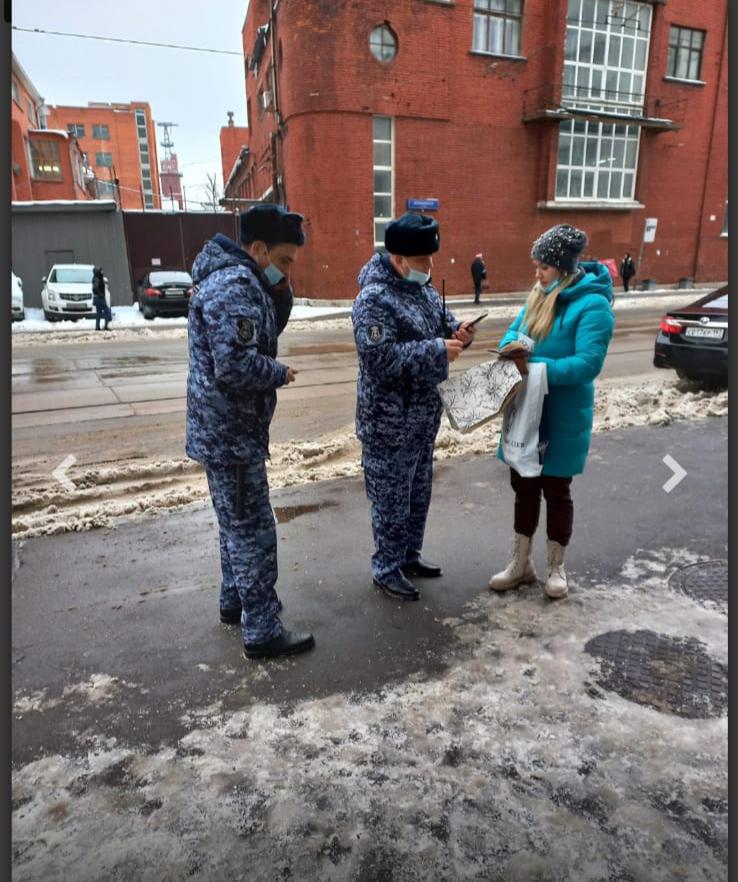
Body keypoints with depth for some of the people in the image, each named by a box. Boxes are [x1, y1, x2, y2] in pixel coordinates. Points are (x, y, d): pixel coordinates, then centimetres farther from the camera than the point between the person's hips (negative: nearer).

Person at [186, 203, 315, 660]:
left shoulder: (240, 280, 12)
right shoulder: (235, 287, -21)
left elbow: (271, 329, 20)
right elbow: (235, 366, -30)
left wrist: (281, 291, 3)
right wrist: (281, 374, -13)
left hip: (230, 429, 11)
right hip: (232, 433, -11)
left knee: (238, 523, 22)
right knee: (254, 531, -1)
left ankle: (235, 601, 39)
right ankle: (262, 631, 12)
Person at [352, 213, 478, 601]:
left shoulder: (424, 289, 8)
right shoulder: (374, 299, -19)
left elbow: (443, 325, 20)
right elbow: (381, 358, -27)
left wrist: (459, 334, -4)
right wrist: (437, 350, -28)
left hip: (424, 413, 9)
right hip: (389, 421, -9)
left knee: (419, 492, 20)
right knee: (392, 499, 4)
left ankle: (409, 555, 38)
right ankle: (386, 569, 22)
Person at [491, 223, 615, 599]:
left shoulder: (592, 304, -16)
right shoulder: (540, 295, 6)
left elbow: (587, 364, -24)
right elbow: (515, 330, 10)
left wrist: (536, 366, -31)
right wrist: (513, 348, -14)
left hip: (563, 415, -6)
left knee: (555, 489, 8)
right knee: (523, 485, 13)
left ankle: (556, 567, 29)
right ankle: (521, 564, 29)